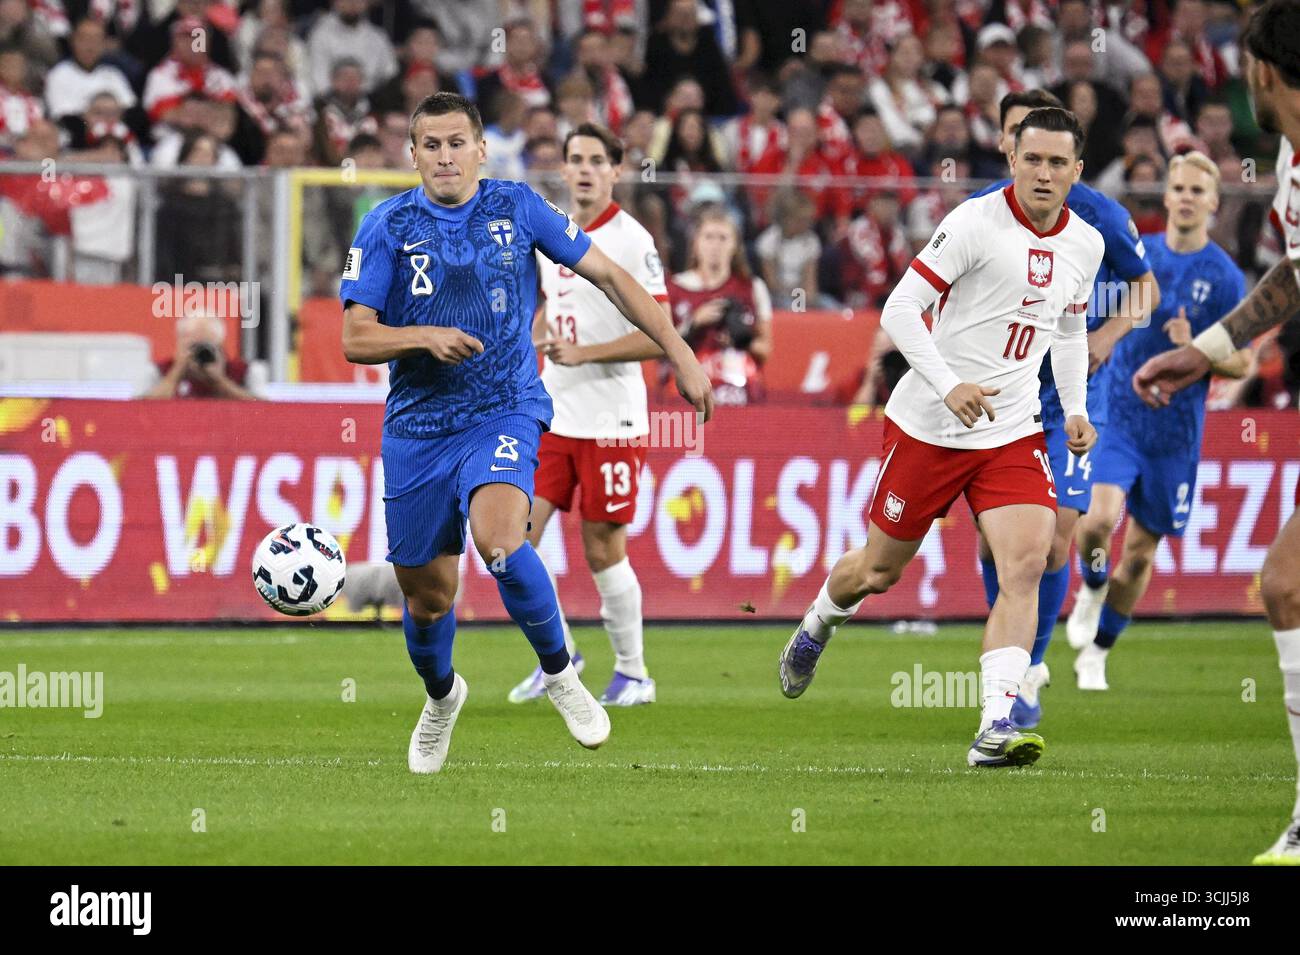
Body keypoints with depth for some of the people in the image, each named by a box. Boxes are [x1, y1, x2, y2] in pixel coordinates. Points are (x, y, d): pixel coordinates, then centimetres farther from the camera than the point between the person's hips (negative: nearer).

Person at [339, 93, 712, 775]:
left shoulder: (518, 208, 0)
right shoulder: (388, 226, -1)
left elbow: (609, 277, 7)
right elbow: (356, 339, -5)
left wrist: (681, 355, 2)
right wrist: (425, 337, -25)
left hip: (504, 412, -2)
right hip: (417, 428, 2)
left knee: (497, 538, -31)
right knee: (426, 593, 8)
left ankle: (559, 672, -9)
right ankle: (441, 696, 41)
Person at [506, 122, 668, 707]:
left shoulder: (632, 242, -11)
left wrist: (583, 353, -19)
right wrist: (541, 339, 8)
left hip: (610, 421, -6)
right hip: (551, 414, 6)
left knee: (603, 550, -1)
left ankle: (633, 673, 15)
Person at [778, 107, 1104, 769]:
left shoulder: (1086, 244, 5)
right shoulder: (975, 223, -15)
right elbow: (900, 309, -16)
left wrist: (1075, 408, 10)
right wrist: (949, 385, -28)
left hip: (1014, 433, 4)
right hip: (929, 424, -4)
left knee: (1027, 564, -17)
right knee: (880, 571, 10)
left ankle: (995, 730, -22)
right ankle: (818, 622, 46)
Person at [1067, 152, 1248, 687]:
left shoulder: (1224, 277, -4)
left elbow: (1242, 362, -3)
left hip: (1175, 431, 0)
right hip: (1117, 416, 0)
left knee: (1140, 552, 7)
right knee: (1098, 521, -22)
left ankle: (1096, 653, 25)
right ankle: (1092, 587, 11)